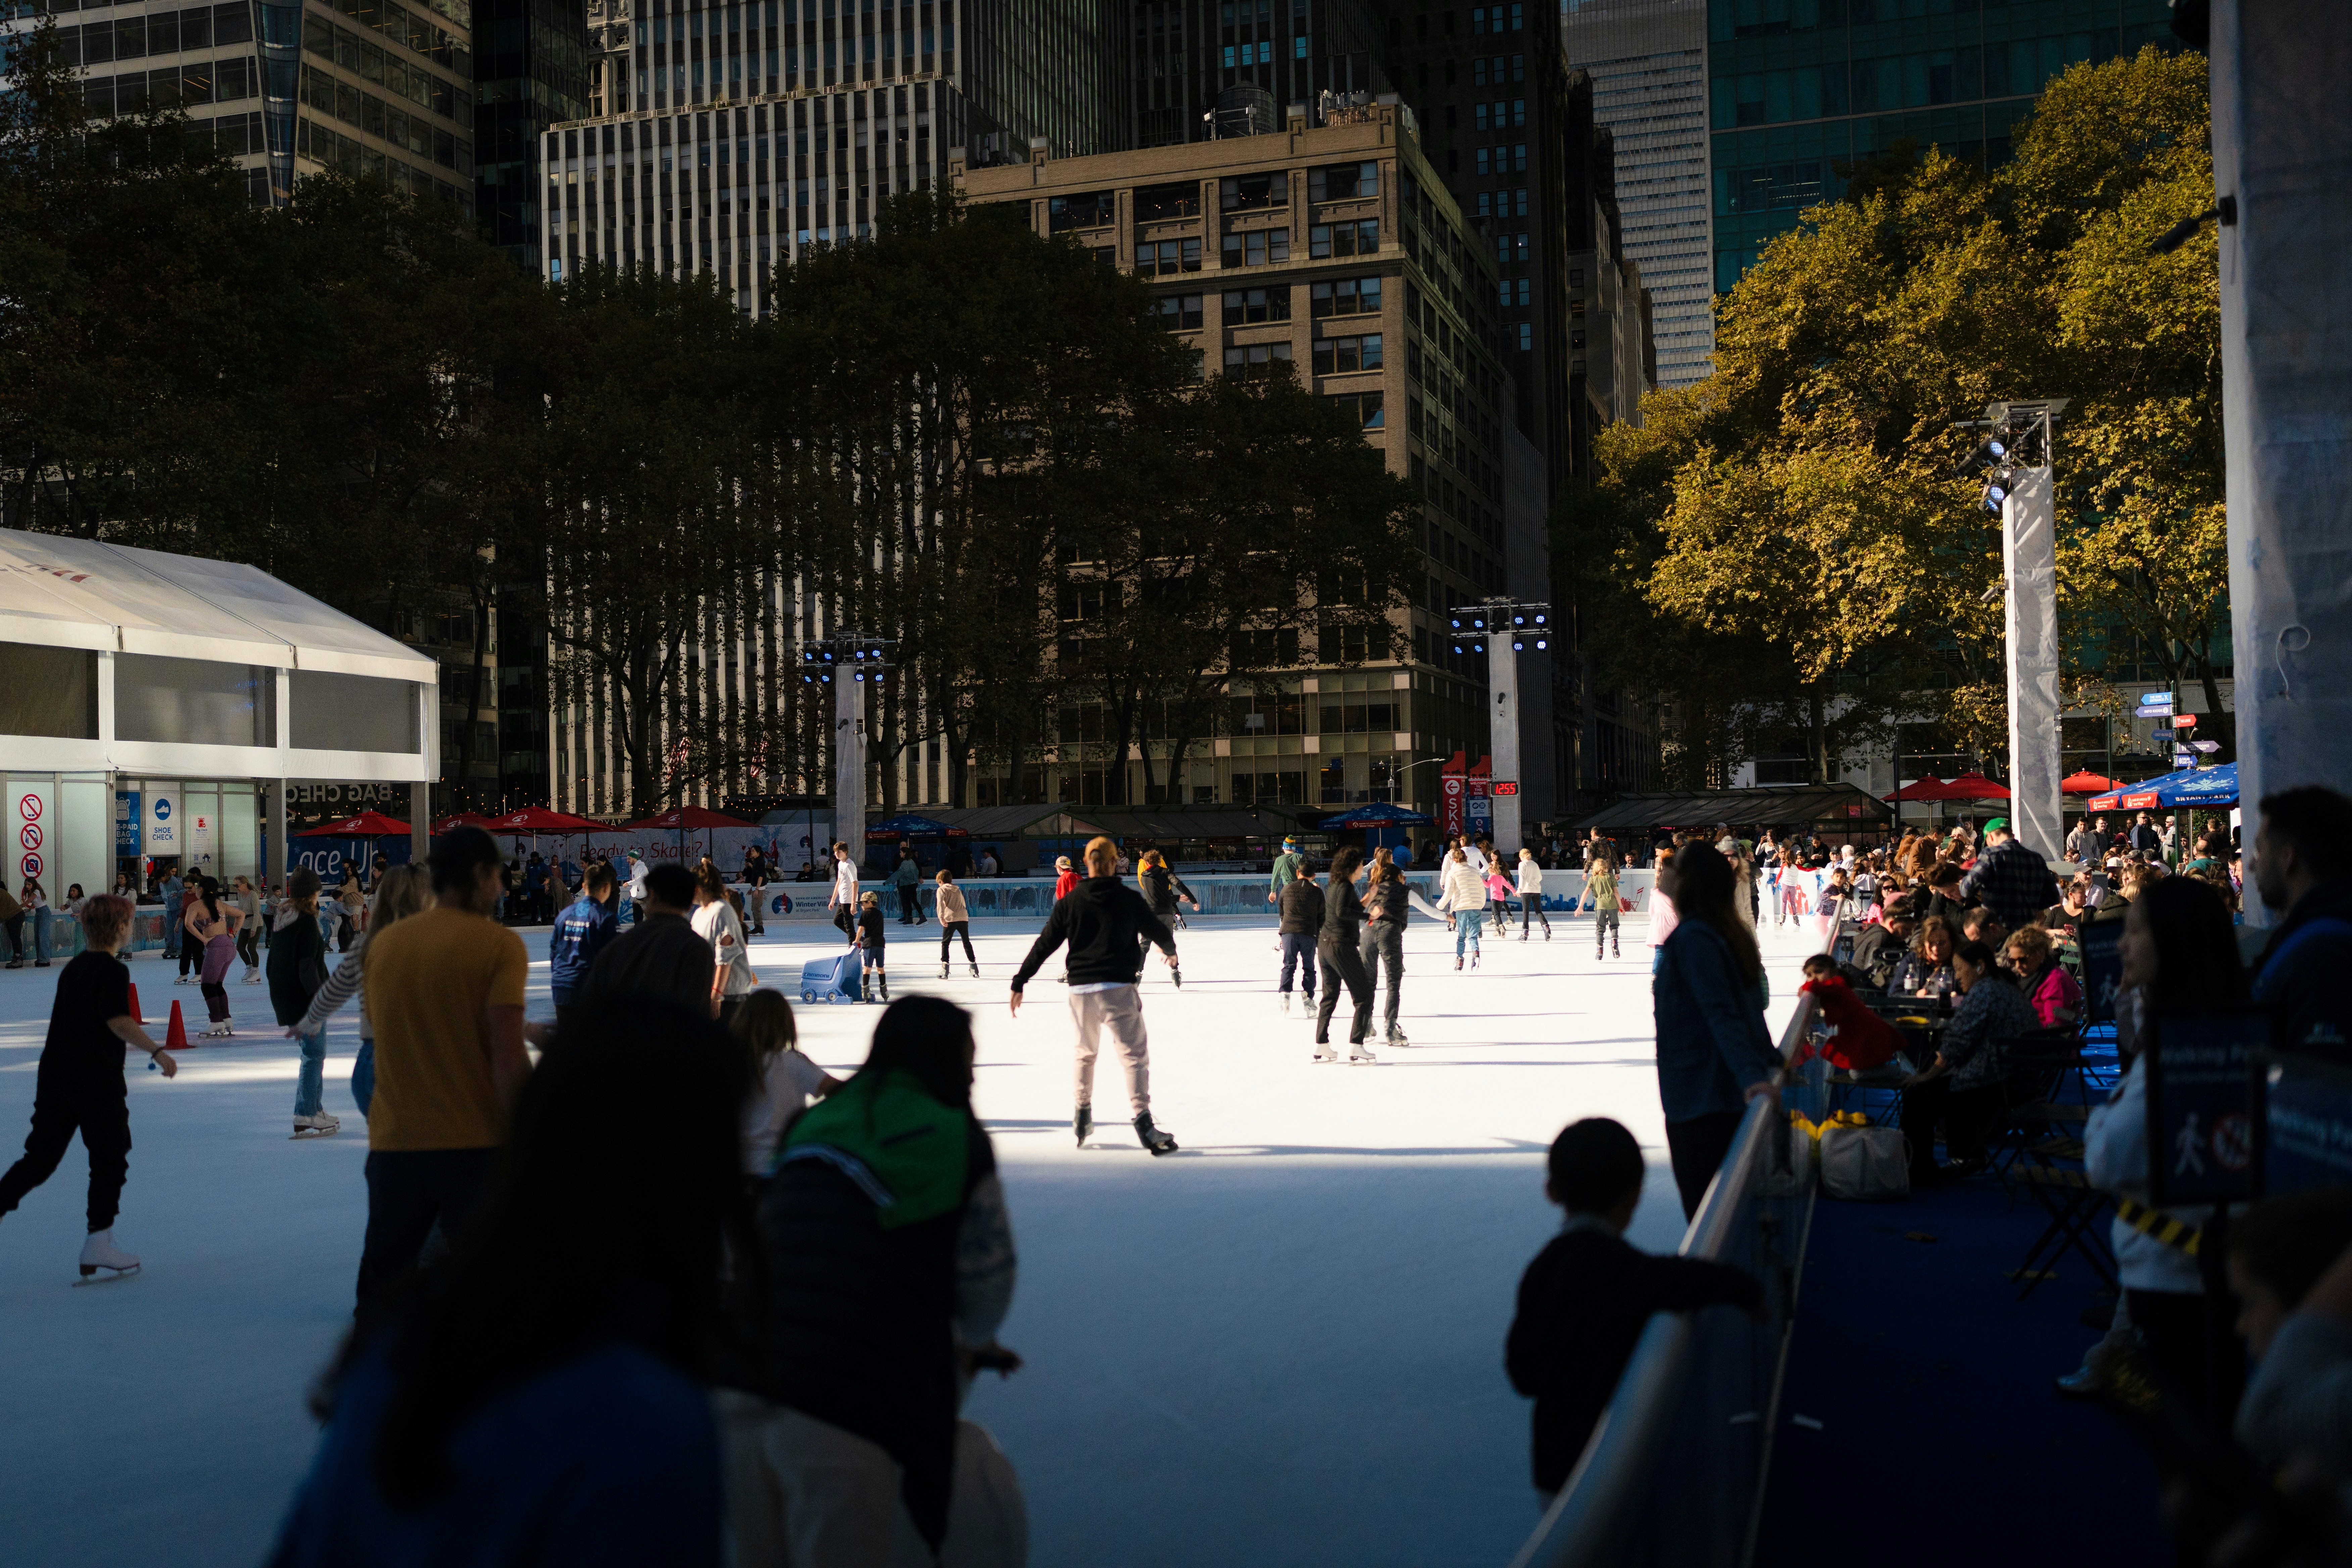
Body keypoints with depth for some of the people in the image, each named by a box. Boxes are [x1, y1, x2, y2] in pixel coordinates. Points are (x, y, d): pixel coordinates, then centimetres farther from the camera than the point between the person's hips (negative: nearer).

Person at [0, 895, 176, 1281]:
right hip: (98, 1080, -7)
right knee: (110, 1160, 5)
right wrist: (156, 1051, -32)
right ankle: (97, 1249, 7)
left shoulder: (73, 967, 13)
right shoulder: (113, 971, -12)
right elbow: (118, 1021, -25)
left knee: (40, 1157, 13)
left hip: (54, 1075, 7)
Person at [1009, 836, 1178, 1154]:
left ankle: (1082, 1113, 29)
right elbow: (1158, 931, 12)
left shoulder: (1070, 902, 5)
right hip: (1117, 987, -3)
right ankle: (1143, 1122, -16)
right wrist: (1171, 951, 35)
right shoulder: (1130, 899, 0)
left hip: (1080, 988, 3)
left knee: (1085, 1053, 22)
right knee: (1135, 1054, -5)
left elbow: (1044, 945, 4)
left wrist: (1019, 983, 8)